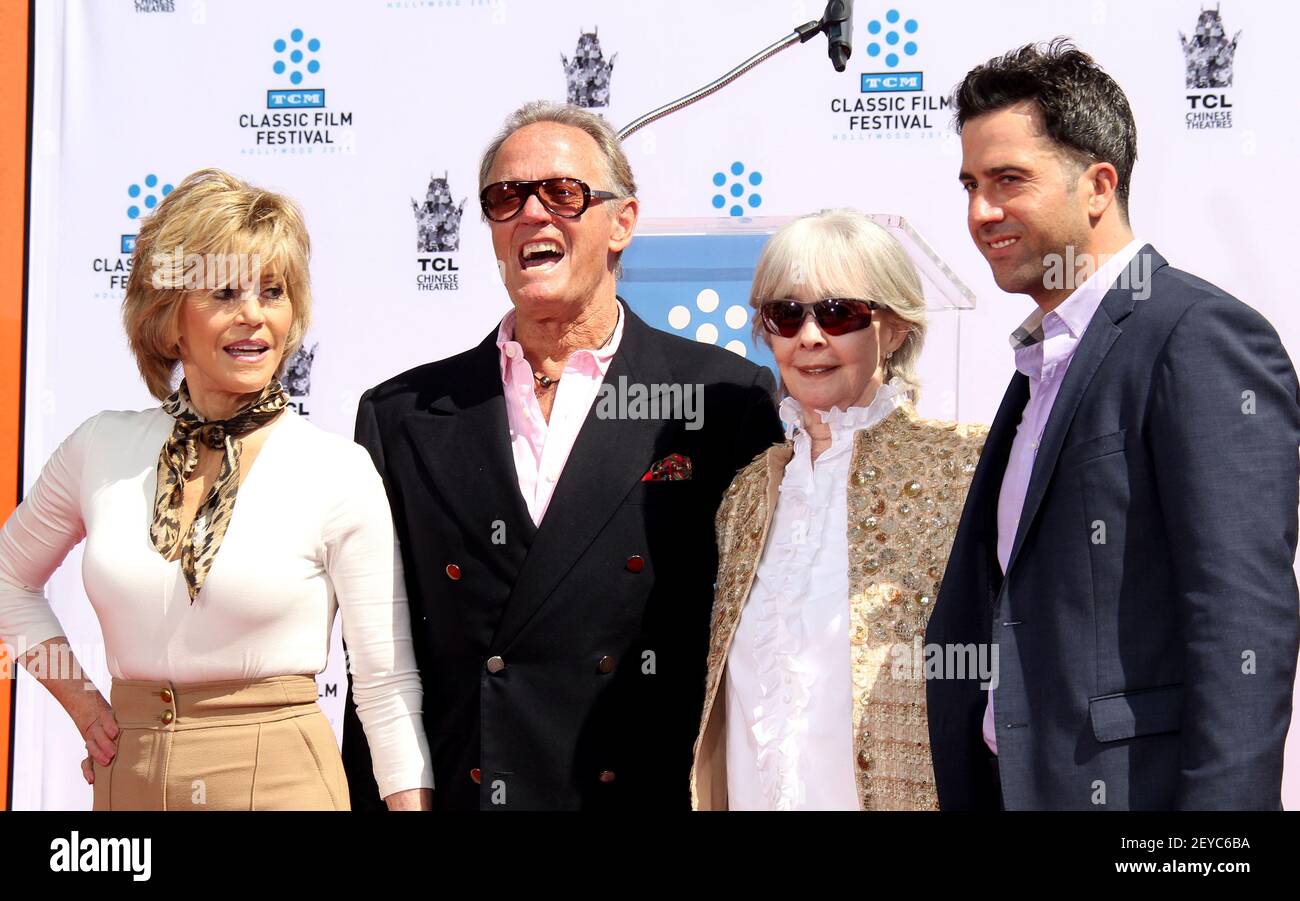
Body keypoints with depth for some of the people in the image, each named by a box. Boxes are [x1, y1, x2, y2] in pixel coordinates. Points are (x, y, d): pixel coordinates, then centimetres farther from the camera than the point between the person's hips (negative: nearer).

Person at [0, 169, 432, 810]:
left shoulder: (339, 471, -8)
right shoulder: (102, 449, 1)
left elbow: (386, 686, -7)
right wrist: (80, 703, 10)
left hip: (279, 779, -3)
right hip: (127, 779, 3)